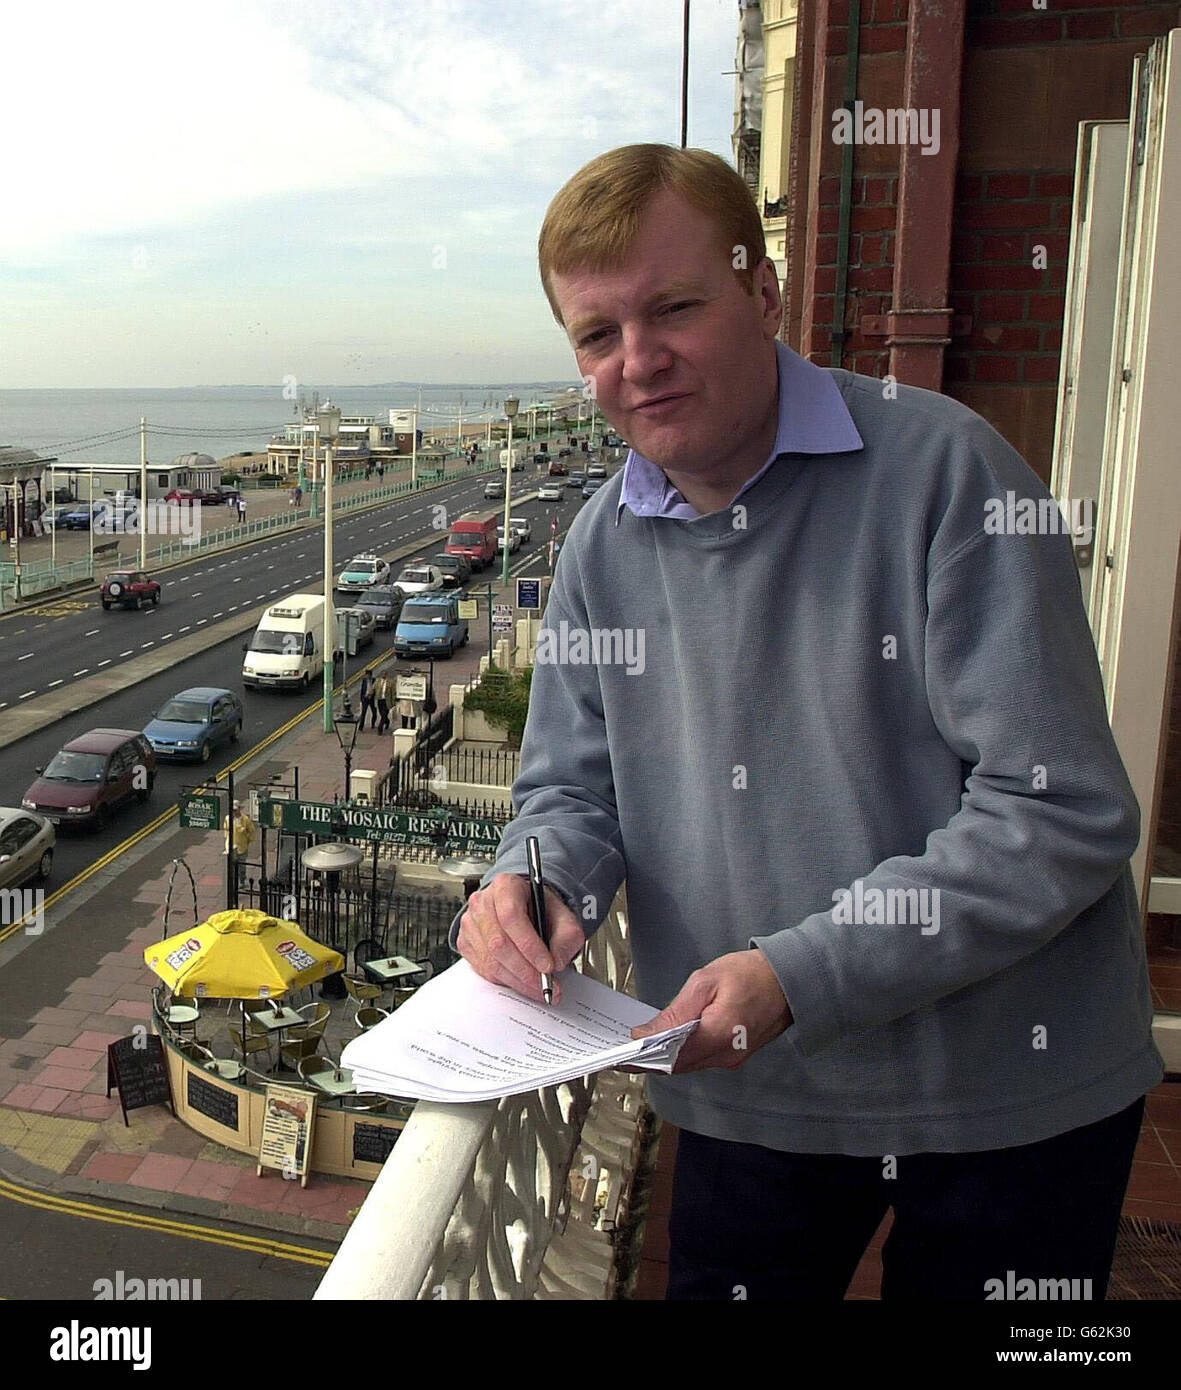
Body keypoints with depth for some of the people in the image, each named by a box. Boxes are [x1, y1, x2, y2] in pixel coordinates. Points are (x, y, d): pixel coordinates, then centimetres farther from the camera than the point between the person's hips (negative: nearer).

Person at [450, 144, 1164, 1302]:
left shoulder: (943, 471, -17)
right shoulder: (605, 544, 0)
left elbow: (1060, 814, -20)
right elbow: (575, 788, 7)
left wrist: (801, 974, -26)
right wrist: (532, 885, -16)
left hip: (1008, 1099, -3)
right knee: (717, 1281, 20)